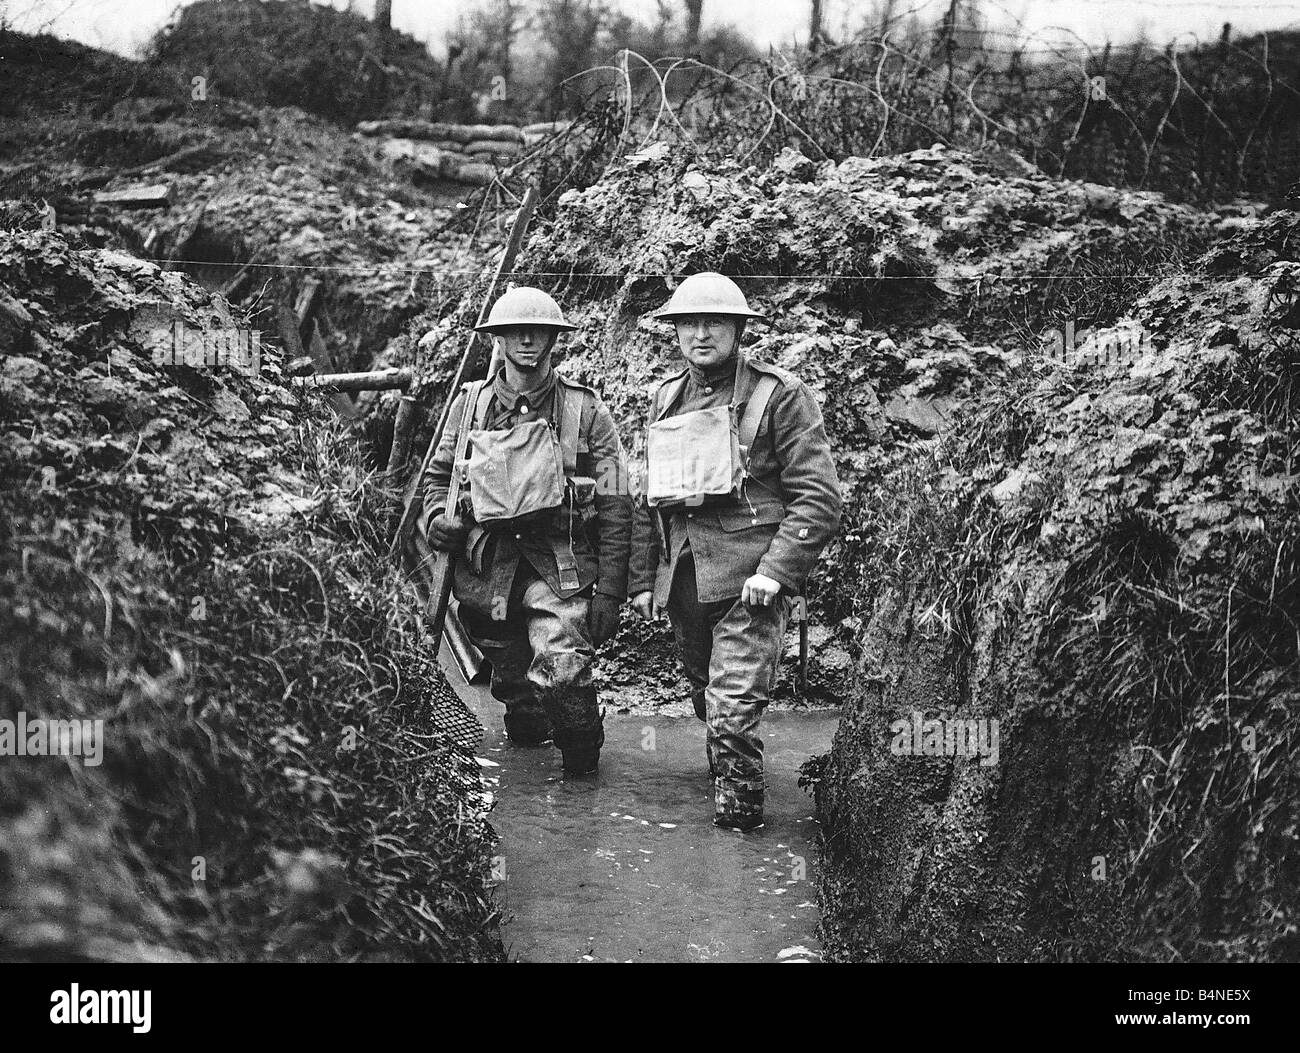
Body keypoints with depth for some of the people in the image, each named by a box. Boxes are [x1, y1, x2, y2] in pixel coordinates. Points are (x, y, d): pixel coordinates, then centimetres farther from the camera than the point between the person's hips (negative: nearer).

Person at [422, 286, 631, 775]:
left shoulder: (584, 410, 0)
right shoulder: (470, 404, 8)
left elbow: (615, 506, -1)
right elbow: (439, 474, 22)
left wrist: (609, 593, -7)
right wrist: (437, 517, -2)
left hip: (559, 562, -3)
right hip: (486, 564, 3)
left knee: (561, 671, -22)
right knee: (510, 678, 13)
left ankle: (583, 756, 3)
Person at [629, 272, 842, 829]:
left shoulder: (778, 394, -4)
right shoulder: (666, 399, 14)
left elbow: (819, 498, -9)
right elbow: (648, 500, 21)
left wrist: (775, 570, -17)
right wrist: (641, 579, 15)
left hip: (749, 577, -6)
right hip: (682, 577, 6)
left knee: (733, 707, -14)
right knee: (706, 699, 17)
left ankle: (740, 805, 2)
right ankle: (726, 782, 36)